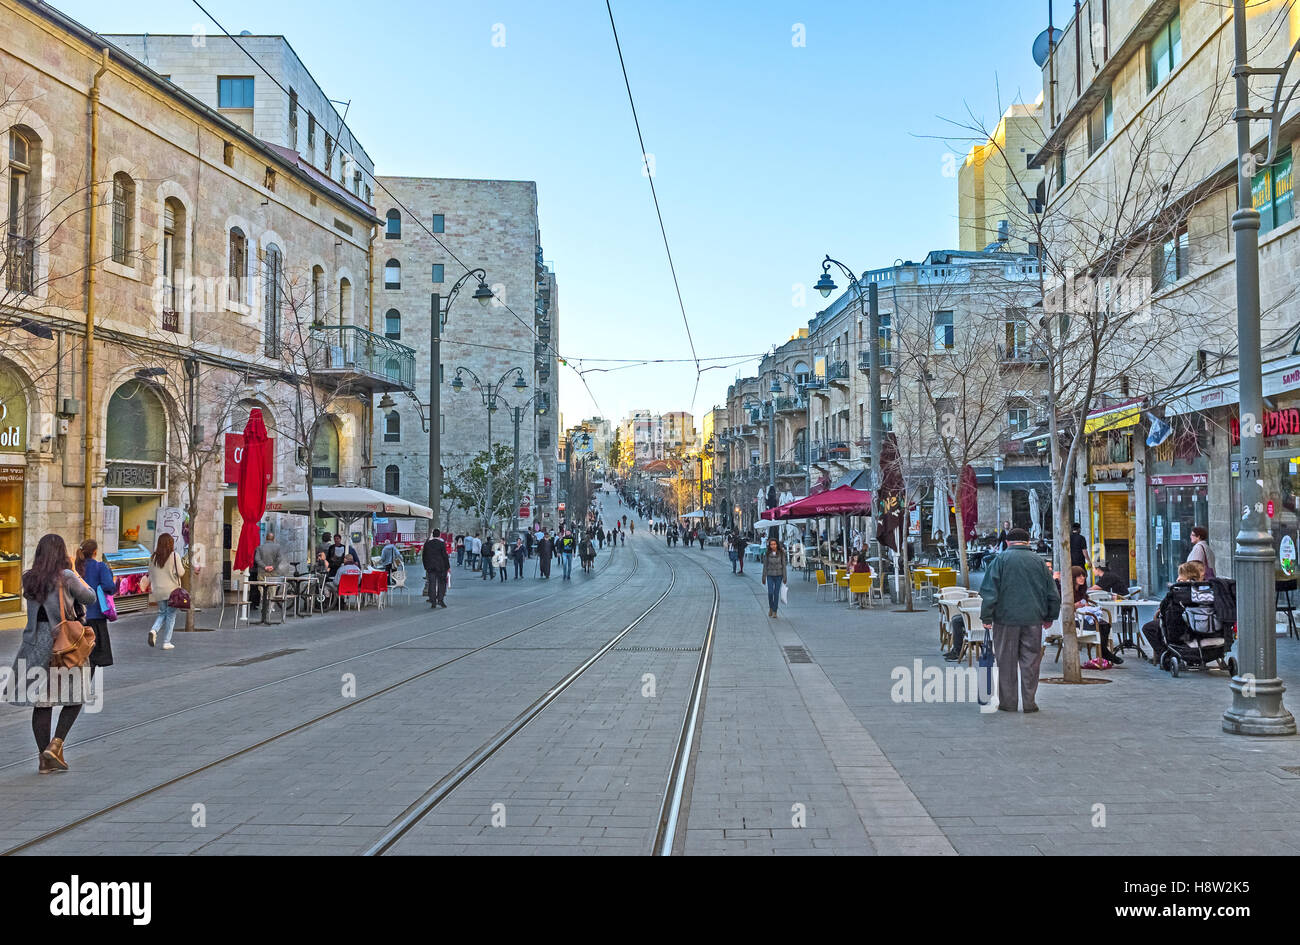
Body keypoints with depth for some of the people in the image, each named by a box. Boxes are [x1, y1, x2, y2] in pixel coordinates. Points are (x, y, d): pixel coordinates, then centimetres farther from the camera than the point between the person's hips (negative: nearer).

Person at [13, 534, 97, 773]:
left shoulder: (28, 578, 4)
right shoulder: (67, 577, -10)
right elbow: (90, 598, 2)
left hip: (35, 644, 5)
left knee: (42, 702, 9)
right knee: (74, 697, 11)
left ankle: (45, 759, 13)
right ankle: (55, 744, -3)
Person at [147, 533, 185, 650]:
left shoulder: (153, 557, 4)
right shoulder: (174, 556, -10)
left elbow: (150, 574, 11)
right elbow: (181, 573, -11)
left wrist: (150, 587, 23)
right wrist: (183, 568, 9)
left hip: (158, 591, 4)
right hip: (171, 590, -4)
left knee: (162, 613, 19)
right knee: (170, 615, 4)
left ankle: (154, 630, -8)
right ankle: (166, 642, 4)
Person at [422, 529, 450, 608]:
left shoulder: (427, 543, 5)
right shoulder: (442, 543, -8)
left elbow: (424, 556, 9)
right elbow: (445, 556, -9)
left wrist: (426, 566, 17)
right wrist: (448, 567, -1)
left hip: (430, 567, 3)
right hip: (440, 567, -3)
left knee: (432, 584, 4)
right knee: (441, 583, 8)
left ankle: (433, 602, 3)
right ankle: (440, 600, 0)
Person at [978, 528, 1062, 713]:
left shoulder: (1001, 559, -1)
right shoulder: (1038, 561, 7)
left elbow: (989, 591, -7)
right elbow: (1053, 593, 12)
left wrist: (986, 617, -3)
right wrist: (1049, 617, 22)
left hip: (1006, 617, -2)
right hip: (1033, 618, 2)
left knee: (1006, 661, 5)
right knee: (1030, 660, 8)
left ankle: (1008, 702, 9)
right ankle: (1029, 702, 10)